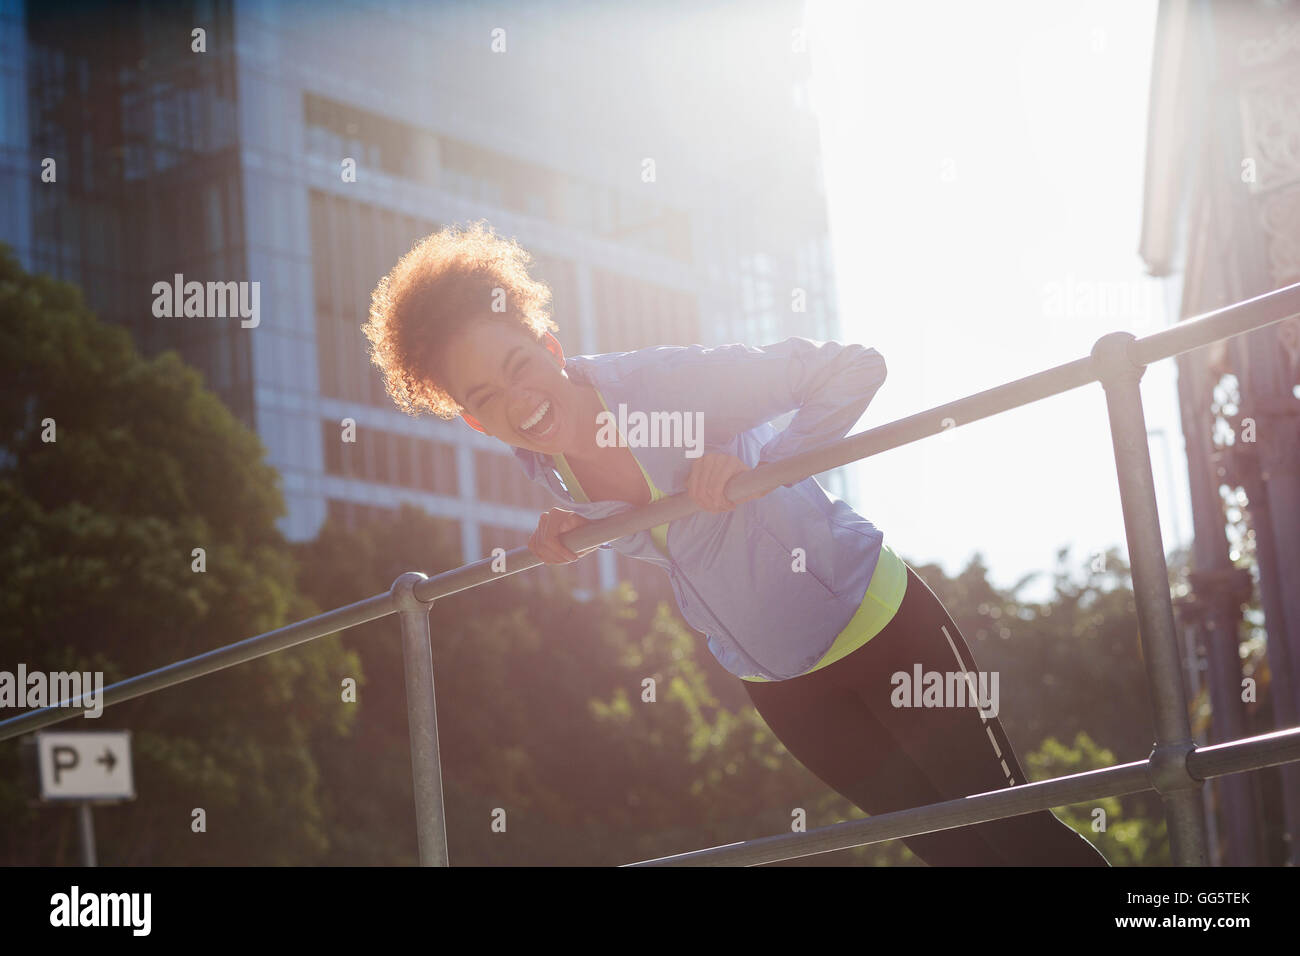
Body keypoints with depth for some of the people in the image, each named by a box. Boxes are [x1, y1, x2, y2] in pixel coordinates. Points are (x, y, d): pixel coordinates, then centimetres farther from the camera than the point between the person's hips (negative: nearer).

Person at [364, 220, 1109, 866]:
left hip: (873, 617, -5)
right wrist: (575, 532, -8)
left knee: (1015, 830, 0)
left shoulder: (666, 380, -27)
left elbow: (854, 370, -25)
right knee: (953, 848, 14)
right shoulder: (544, 468, -9)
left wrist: (757, 465, -32)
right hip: (776, 681, 6)